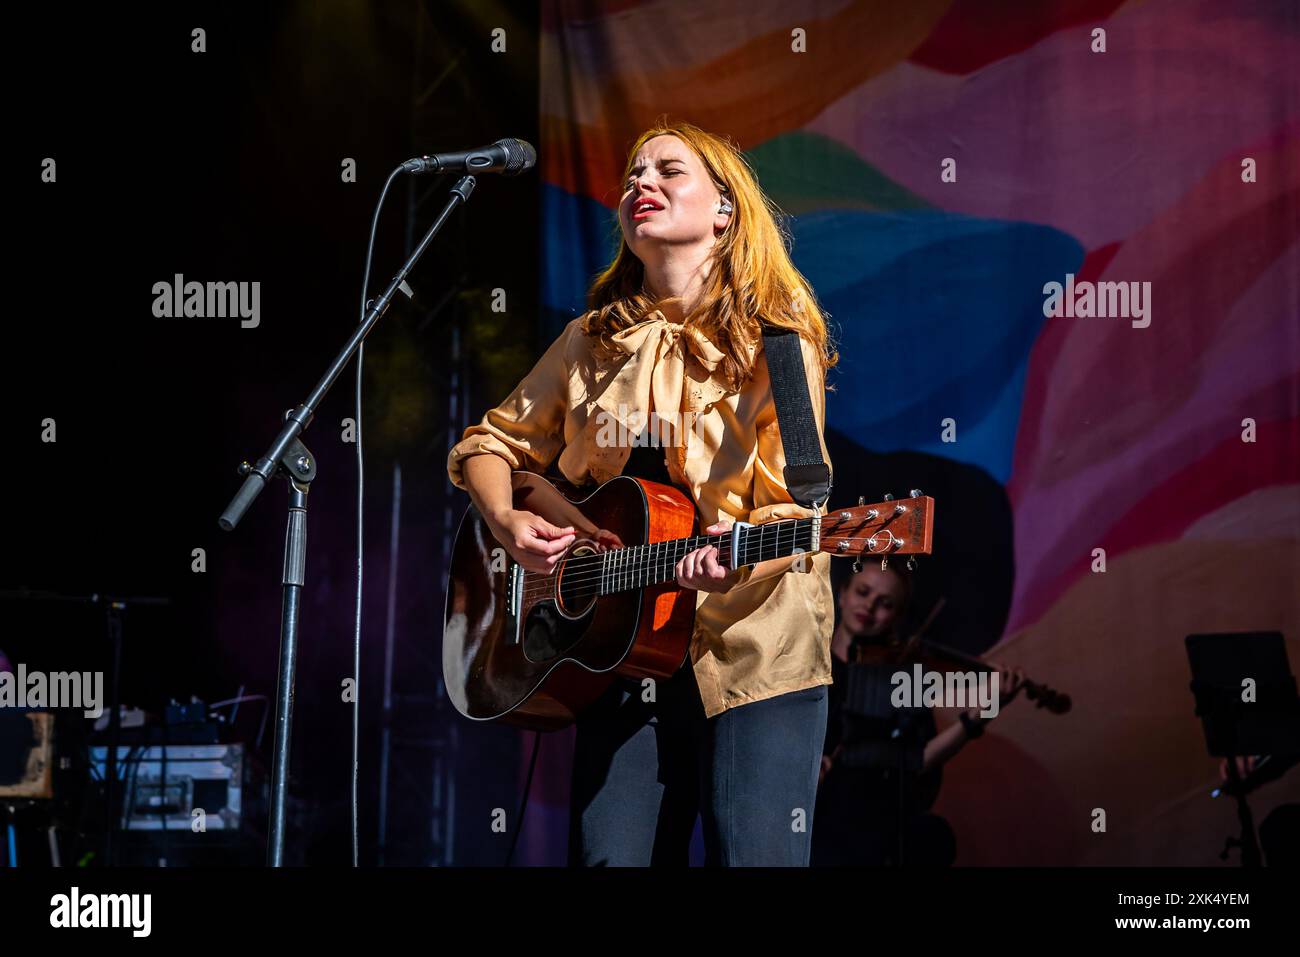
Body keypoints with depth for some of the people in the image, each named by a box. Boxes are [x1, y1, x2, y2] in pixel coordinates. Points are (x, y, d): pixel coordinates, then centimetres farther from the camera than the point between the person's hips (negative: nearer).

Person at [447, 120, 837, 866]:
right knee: (609, 856, 0)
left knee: (755, 857, -9)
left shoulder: (776, 343, -1)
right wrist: (507, 520, -1)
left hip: (751, 647, -3)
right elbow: (491, 444, 19)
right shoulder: (592, 343, 11)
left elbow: (794, 504, -6)